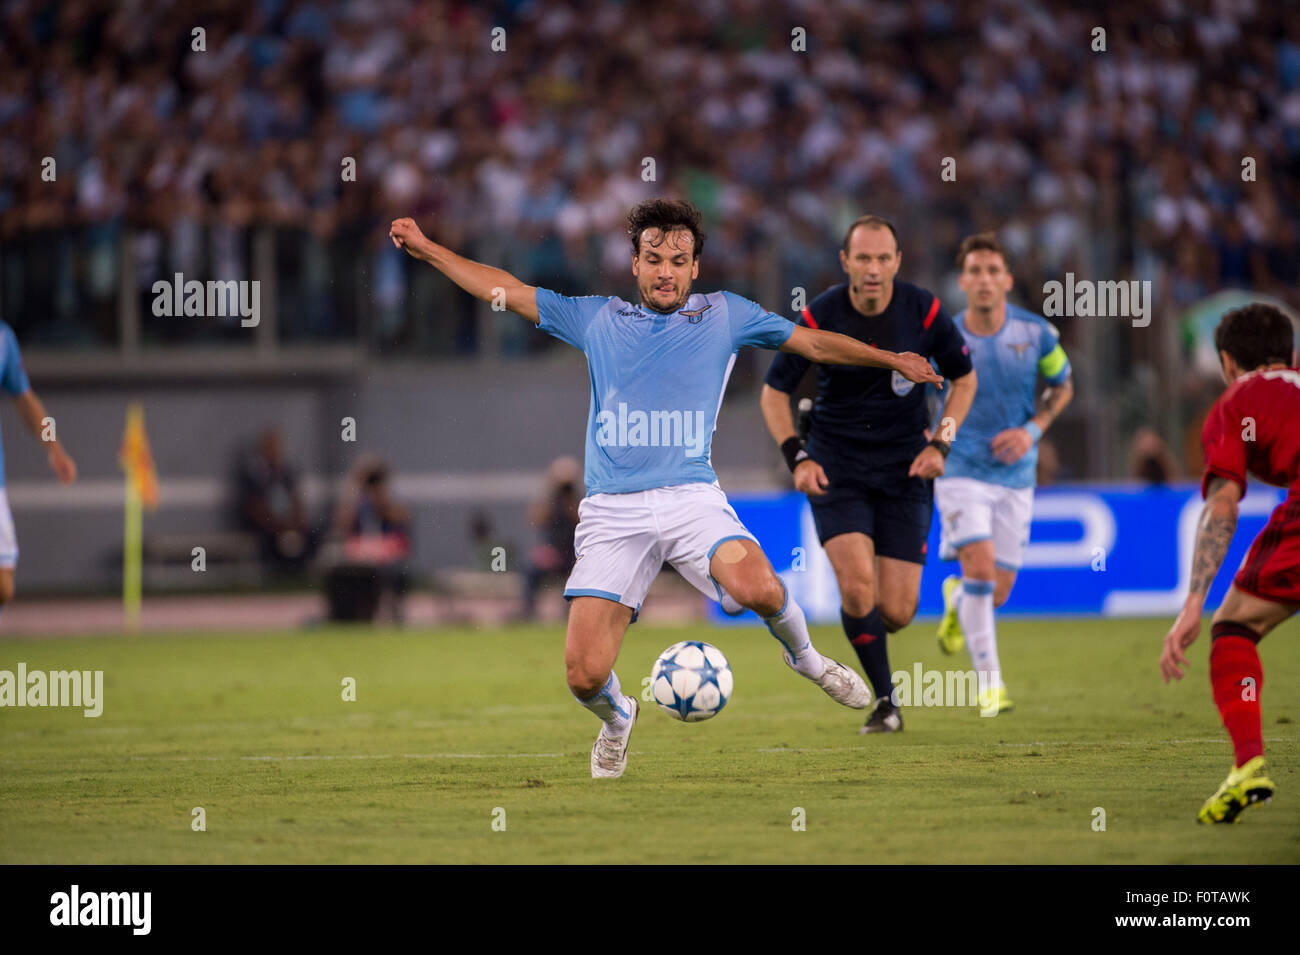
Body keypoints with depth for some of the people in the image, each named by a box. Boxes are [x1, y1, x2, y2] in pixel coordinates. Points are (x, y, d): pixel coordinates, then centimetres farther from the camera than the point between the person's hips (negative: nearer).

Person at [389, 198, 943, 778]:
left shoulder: (724, 315, 15)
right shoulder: (597, 319, 16)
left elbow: (812, 343, 24)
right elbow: (505, 291, 20)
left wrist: (889, 359, 23)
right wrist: (426, 249, 17)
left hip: (691, 498, -1)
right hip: (613, 512, 1)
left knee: (757, 587, -33)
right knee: (585, 676, -12)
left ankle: (805, 659, 2)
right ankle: (616, 720, 26)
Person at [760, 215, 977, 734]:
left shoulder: (924, 312, -9)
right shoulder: (818, 318, -12)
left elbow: (963, 378, 7)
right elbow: (773, 391, -1)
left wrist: (940, 444, -5)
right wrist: (797, 457, -14)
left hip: (904, 468, 1)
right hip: (836, 466, -1)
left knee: (896, 612, -5)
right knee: (857, 586, -20)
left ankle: (867, 633, 33)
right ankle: (885, 699, 0)